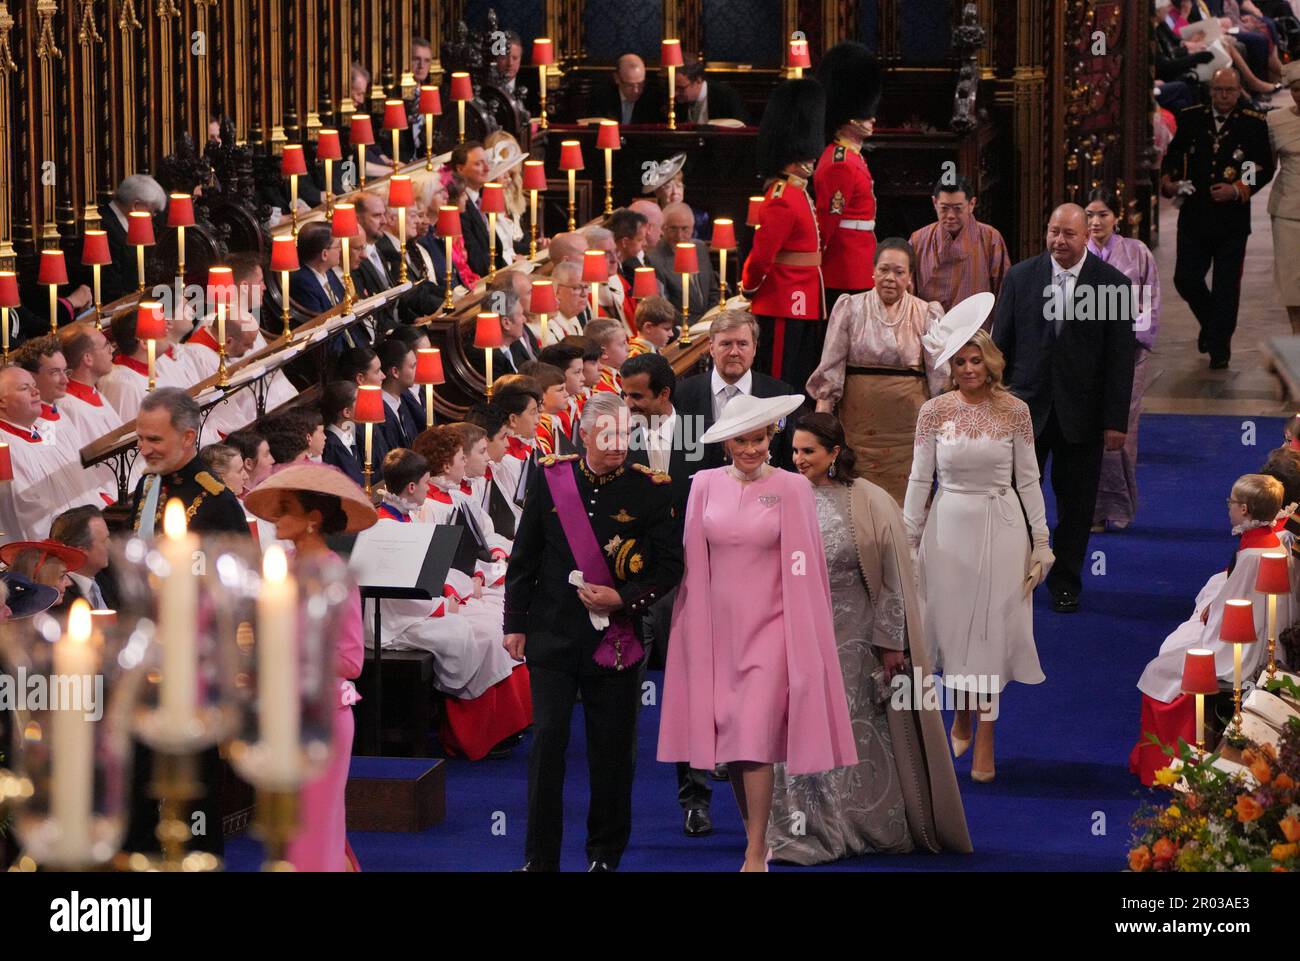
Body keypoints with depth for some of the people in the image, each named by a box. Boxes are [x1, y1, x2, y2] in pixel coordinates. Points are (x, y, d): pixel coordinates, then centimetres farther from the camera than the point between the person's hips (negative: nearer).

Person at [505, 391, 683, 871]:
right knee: (547, 741, -4)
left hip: (615, 636, 0)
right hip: (553, 633, 0)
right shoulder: (549, 478, 0)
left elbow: (670, 565, 0)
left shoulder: (651, 489, -3)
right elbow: (524, 557, 7)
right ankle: (540, 858, 3)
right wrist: (516, 622, 5)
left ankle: (605, 857, 19)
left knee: (612, 750, 5)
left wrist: (624, 598, -14)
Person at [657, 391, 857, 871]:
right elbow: (693, 564, 8)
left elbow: (803, 567, -2)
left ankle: (756, 854, -8)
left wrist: (803, 632, -3)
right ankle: (754, 834, 24)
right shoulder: (705, 485, 4)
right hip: (717, 628, 3)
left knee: (755, 738, -12)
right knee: (728, 739, 8)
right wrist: (692, 625, 5)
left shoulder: (791, 489, -4)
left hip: (768, 627, -3)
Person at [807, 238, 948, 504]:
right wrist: (821, 419, -3)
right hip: (860, 420, 0)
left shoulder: (926, 314, 6)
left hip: (908, 421, 0)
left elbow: (940, 372, 6)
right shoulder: (850, 308, 5)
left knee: (905, 498, -4)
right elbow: (831, 366, 4)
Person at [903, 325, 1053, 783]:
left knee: (991, 628, 1)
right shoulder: (935, 411, -3)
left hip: (1001, 527, -1)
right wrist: (908, 540, 3)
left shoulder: (1015, 411, -3)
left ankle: (985, 738, 8)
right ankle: (962, 715, 32)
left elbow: (1028, 479, 2)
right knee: (952, 625, 7)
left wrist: (1041, 541, 2)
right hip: (949, 523, 1)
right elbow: (920, 479, 2)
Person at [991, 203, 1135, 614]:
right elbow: (1001, 344, 7)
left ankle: (1066, 582, 21)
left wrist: (1116, 420, -6)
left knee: (1076, 503, 8)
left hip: (1081, 414, -1)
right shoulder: (1020, 277, 2)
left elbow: (1120, 359, -4)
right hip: (1026, 407, 1)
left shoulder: (1112, 284, -4)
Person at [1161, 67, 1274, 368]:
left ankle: (1219, 348, 10)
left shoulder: (1253, 124, -2)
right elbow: (1173, 153, 14)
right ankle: (1210, 323, 32)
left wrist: (1237, 190, -16)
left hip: (1232, 218, -2)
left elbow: (1266, 168, -2)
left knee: (1226, 287, 1)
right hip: (1194, 216, 2)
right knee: (1185, 279, 5)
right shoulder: (1191, 119, 4)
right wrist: (1168, 180, -6)